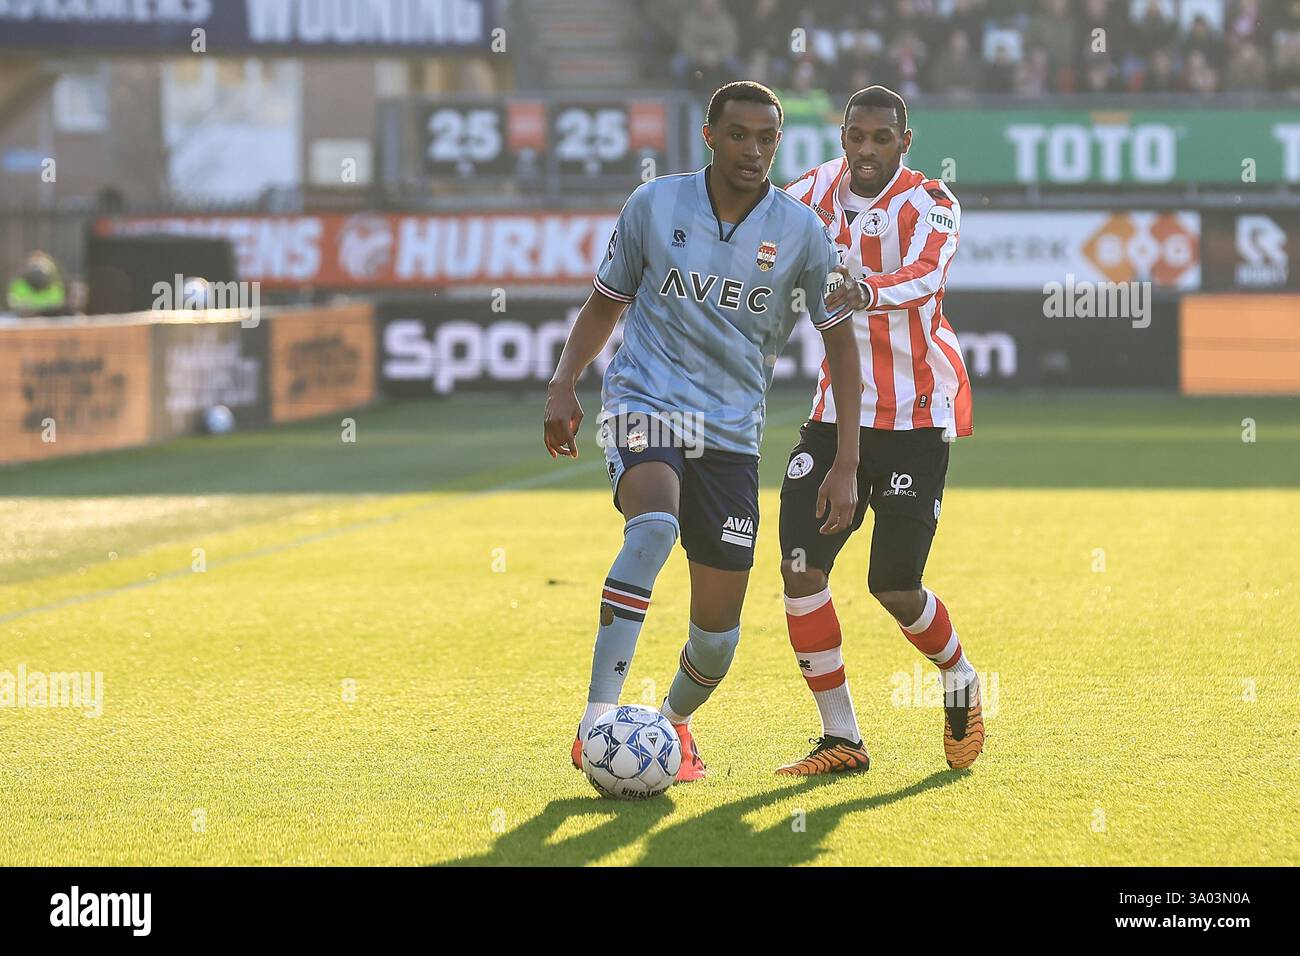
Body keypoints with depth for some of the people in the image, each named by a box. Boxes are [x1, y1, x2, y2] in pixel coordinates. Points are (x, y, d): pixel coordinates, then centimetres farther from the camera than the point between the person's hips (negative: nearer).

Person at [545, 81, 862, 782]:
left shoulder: (800, 232, 0)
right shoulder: (654, 206, 0)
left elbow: (839, 338, 6)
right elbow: (606, 303, 13)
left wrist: (846, 464, 1)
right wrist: (564, 384, -3)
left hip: (731, 434, 2)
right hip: (643, 406, -2)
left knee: (718, 632, 2)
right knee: (654, 526, -35)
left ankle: (674, 721, 37)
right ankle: (597, 720, -35)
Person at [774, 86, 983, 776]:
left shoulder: (929, 203, -14)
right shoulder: (815, 193, 1)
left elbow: (923, 276, -33)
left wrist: (865, 293, -54)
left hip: (918, 414, -5)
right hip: (838, 408, 5)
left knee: (894, 587, -6)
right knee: (801, 568, -8)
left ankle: (960, 682, 26)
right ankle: (841, 739, 4)